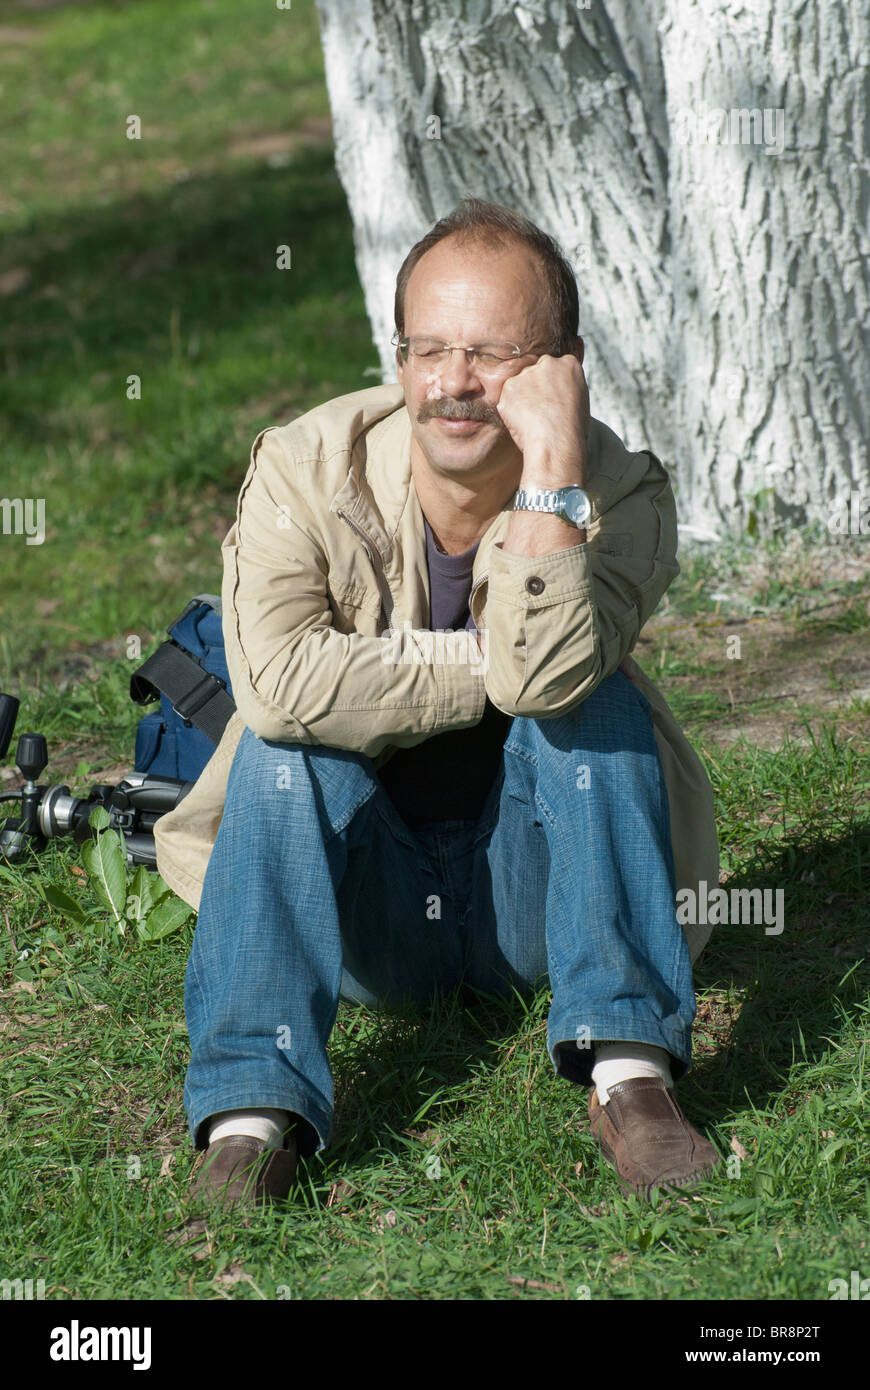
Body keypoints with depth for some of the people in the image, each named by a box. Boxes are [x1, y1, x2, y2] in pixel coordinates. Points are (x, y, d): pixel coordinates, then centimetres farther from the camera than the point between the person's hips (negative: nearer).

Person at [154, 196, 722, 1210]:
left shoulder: (618, 494, -15)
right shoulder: (303, 470, -14)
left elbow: (546, 676, -35)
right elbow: (277, 680, -32)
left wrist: (551, 463, -39)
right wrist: (496, 666, -26)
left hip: (537, 896, 0)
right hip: (358, 905, 0)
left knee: (593, 698, -25)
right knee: (288, 734, -27)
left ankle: (628, 1071, -30)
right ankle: (254, 1114, -33)